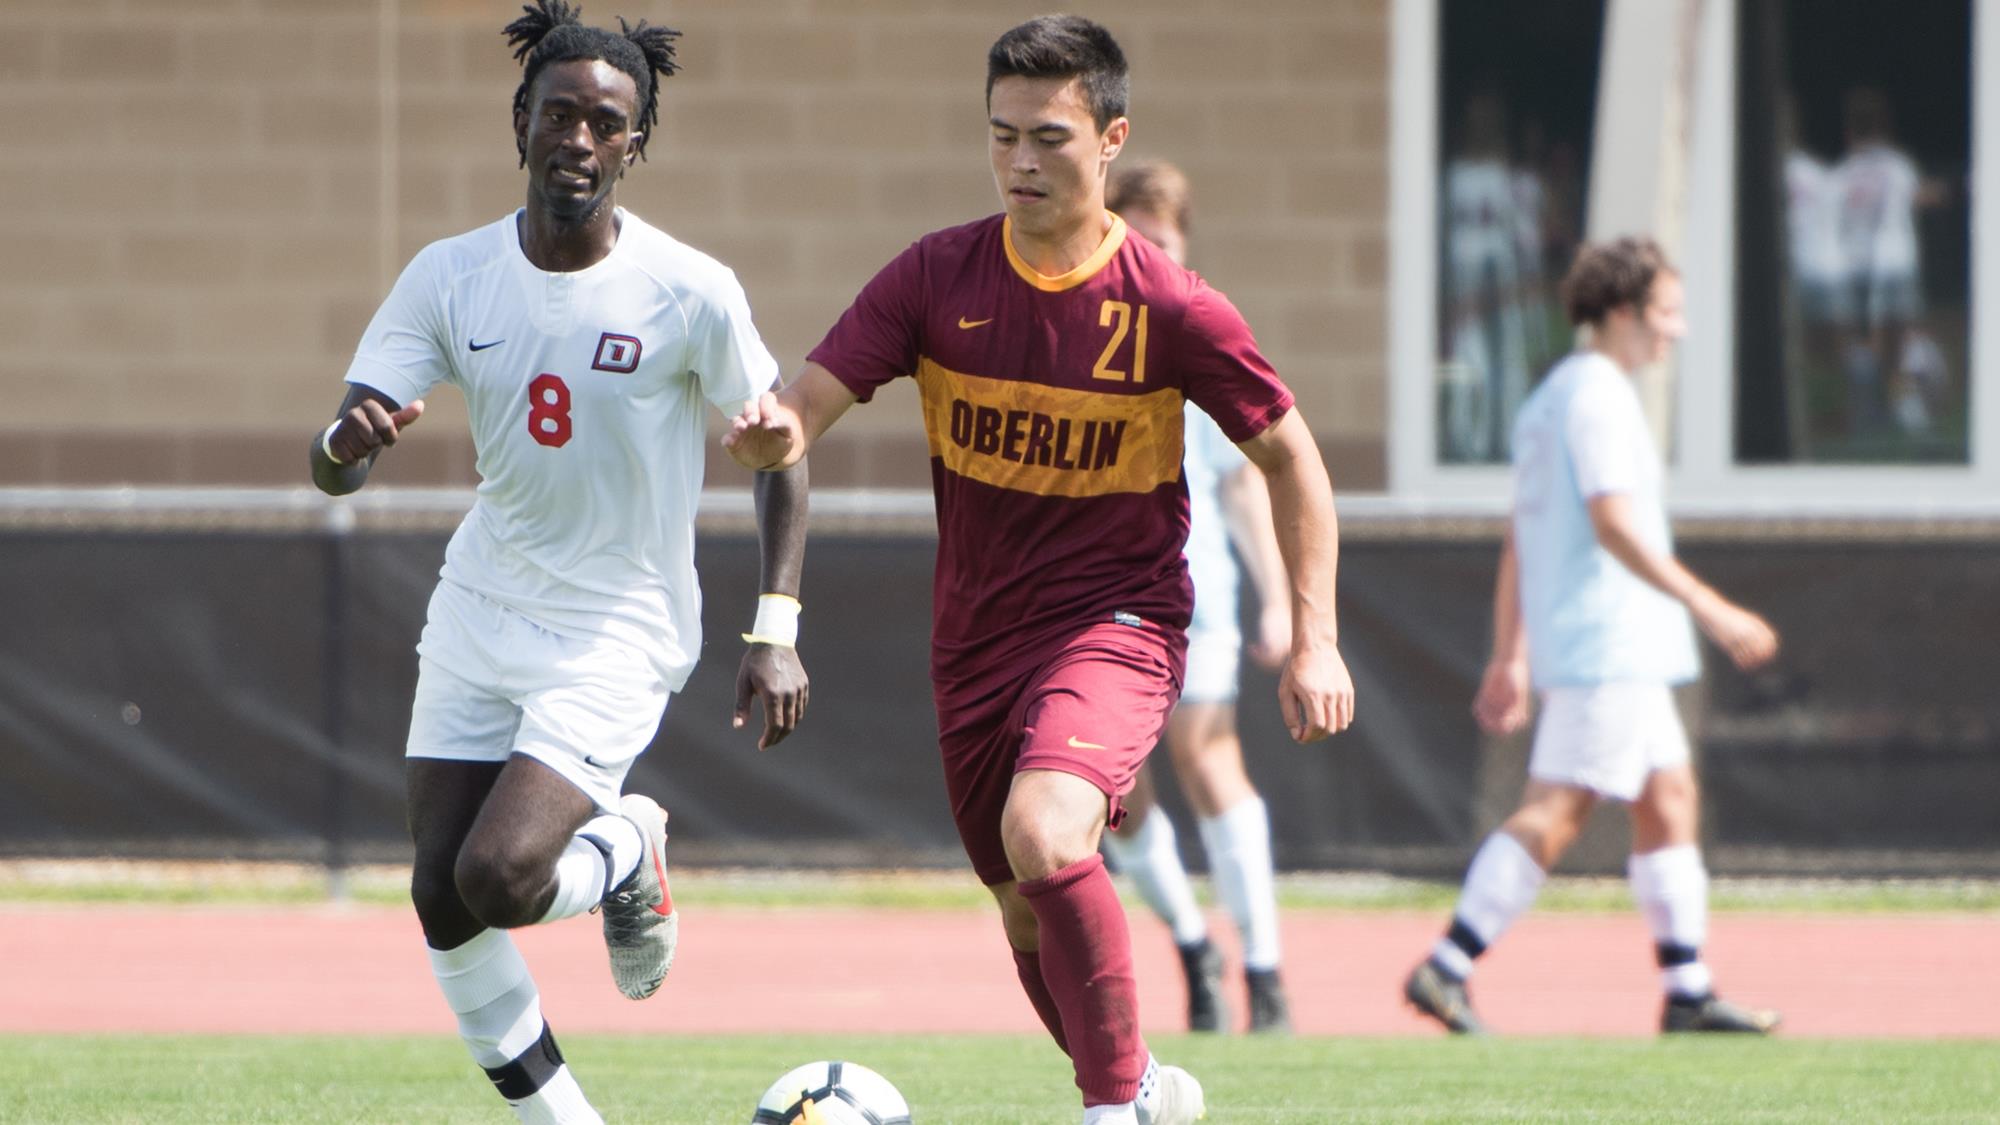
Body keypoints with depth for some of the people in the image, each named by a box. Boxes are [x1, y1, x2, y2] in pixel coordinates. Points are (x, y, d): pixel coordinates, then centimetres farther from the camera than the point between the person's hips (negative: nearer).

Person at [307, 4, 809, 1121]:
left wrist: (778, 631, -9)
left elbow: (775, 445, -1)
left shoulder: (690, 294, -14)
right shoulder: (450, 277, -5)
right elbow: (334, 469, -8)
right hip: (479, 615, 4)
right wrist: (348, 443, -33)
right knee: (443, 901, -1)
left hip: (621, 637, -4)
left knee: (499, 880, -20)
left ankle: (629, 848, 14)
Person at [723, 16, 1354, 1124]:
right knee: (1029, 917, 14)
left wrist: (1314, 640, -5)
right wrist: (770, 430, -36)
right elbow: (810, 399, -11)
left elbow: (1289, 459, 0)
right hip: (975, 637, 5)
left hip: (1116, 618, -5)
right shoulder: (937, 277, -6)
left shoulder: (1173, 310, -13)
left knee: (1043, 836, -31)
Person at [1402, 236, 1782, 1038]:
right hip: (1606, 645, -10)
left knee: (1671, 802, 11)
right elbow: (1614, 526, -21)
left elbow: (1517, 543, 20)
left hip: (1624, 653, 10)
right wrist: (1711, 610, -21)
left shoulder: (1548, 399, 19)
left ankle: (1687, 992, 12)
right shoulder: (1598, 395, -11)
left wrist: (1510, 657, 21)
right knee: (1555, 812, -12)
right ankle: (1446, 970, -15)